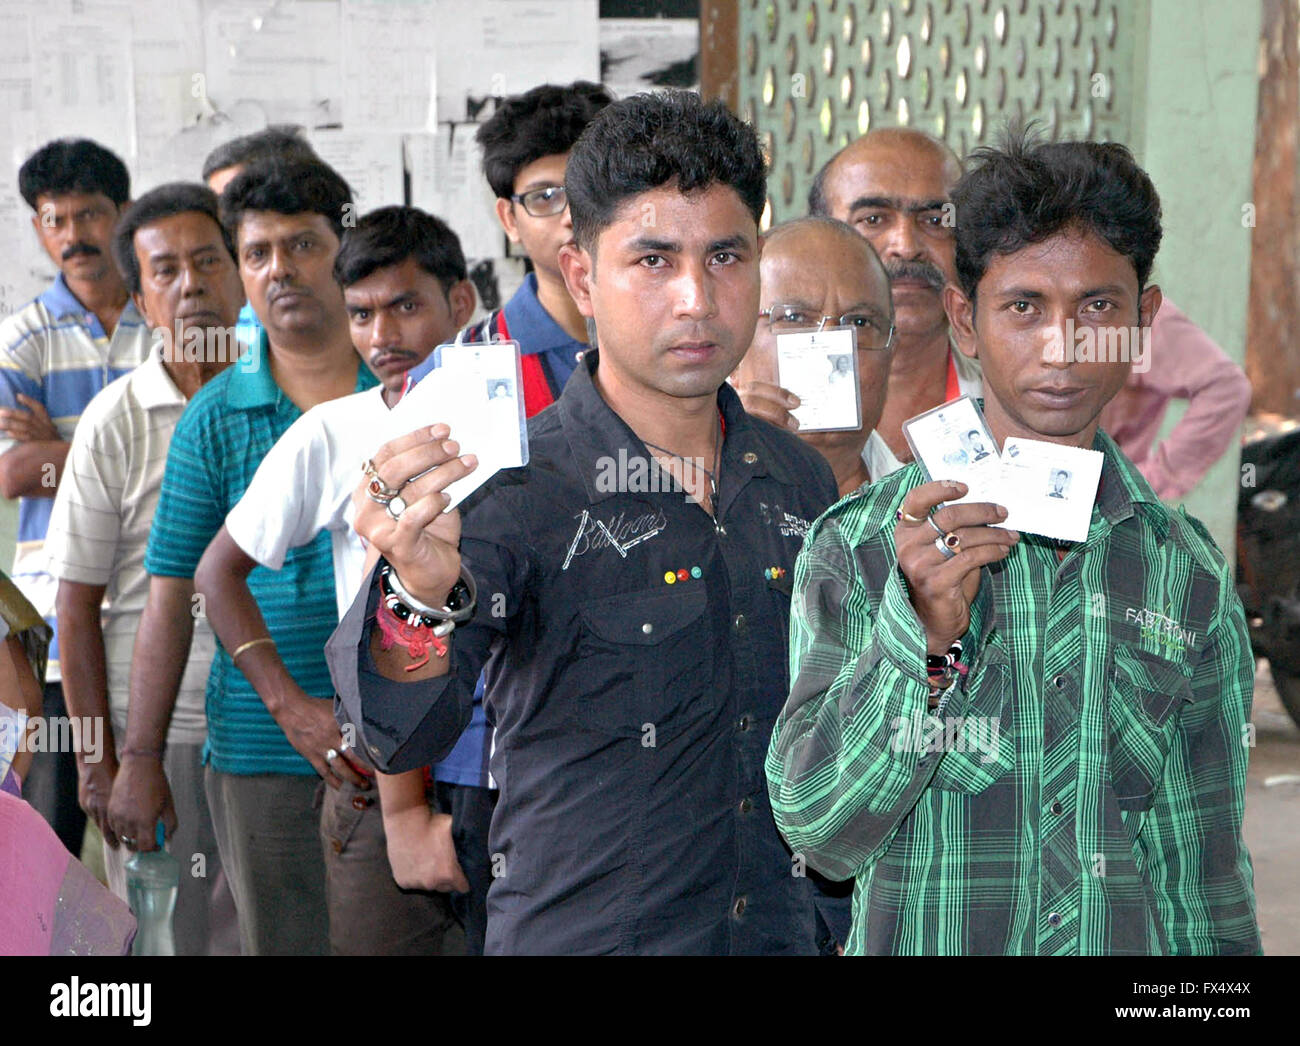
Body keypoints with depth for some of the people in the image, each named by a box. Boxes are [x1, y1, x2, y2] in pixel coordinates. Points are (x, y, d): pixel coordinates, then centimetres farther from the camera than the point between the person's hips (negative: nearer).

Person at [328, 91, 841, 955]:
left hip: (781, 929, 4)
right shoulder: (513, 488, -15)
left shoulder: (801, 480, 1)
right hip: (578, 932, -4)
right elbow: (399, 737, -28)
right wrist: (421, 598, -46)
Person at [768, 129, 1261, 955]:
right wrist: (922, 639, -27)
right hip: (921, 937, -2)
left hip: (1133, 941, 2)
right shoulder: (861, 547, -10)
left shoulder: (1188, 569, -3)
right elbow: (820, 831, -16)